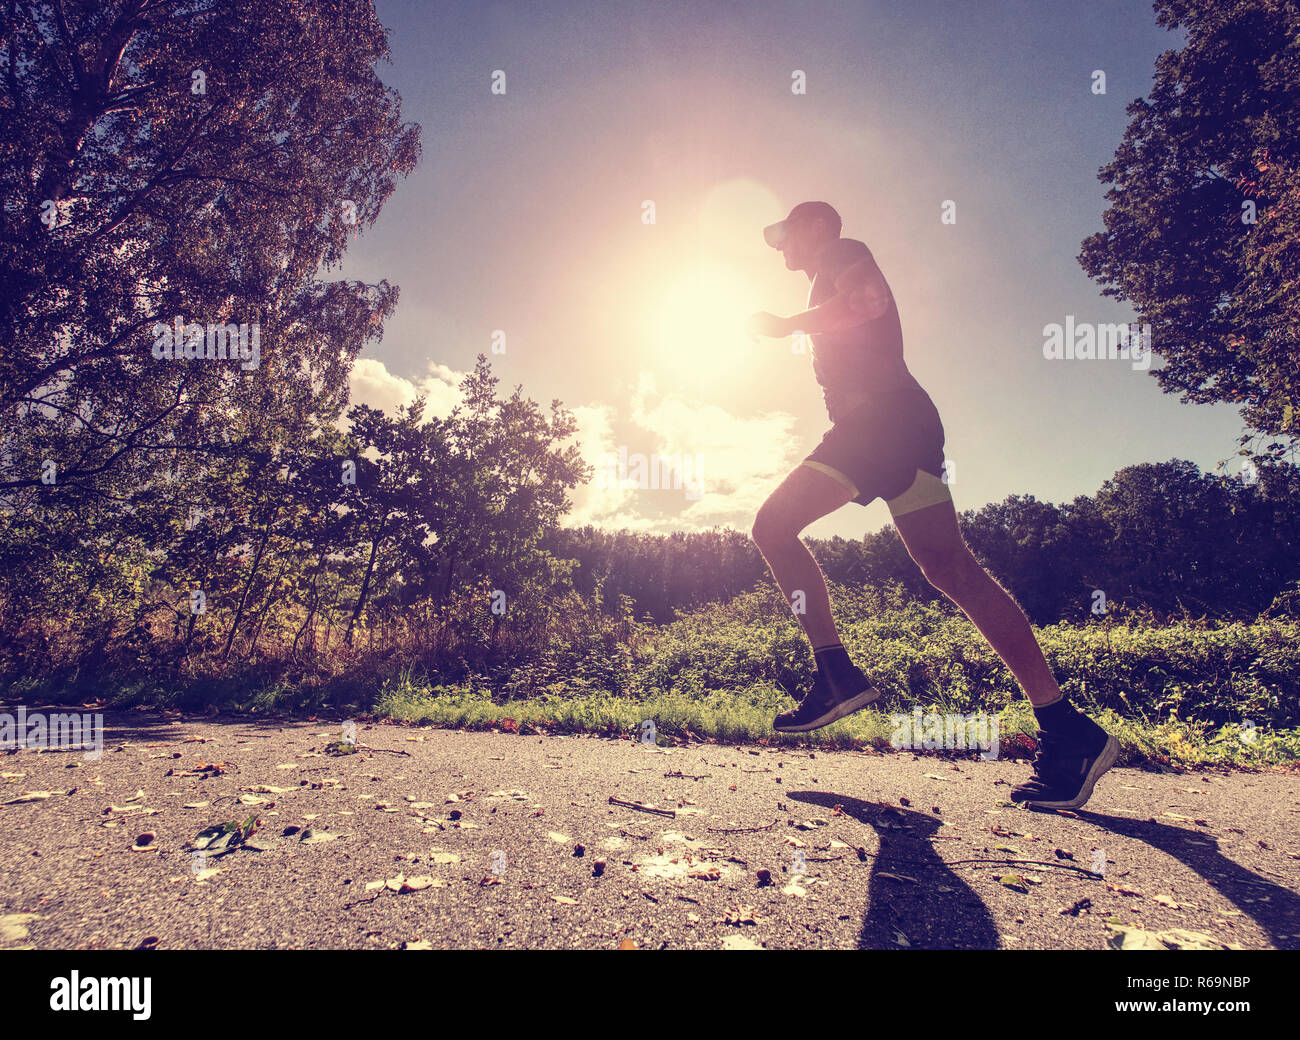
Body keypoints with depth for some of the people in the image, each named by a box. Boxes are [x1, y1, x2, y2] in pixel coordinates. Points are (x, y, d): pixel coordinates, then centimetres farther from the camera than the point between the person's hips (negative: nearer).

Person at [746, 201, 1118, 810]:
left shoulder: (842, 252, 9)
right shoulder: (831, 290, 35)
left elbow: (869, 301, -13)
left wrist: (787, 324, -4)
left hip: (891, 418, -10)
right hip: (861, 431, 10)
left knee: (945, 564, -19)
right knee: (773, 525, 0)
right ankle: (836, 676, -7)